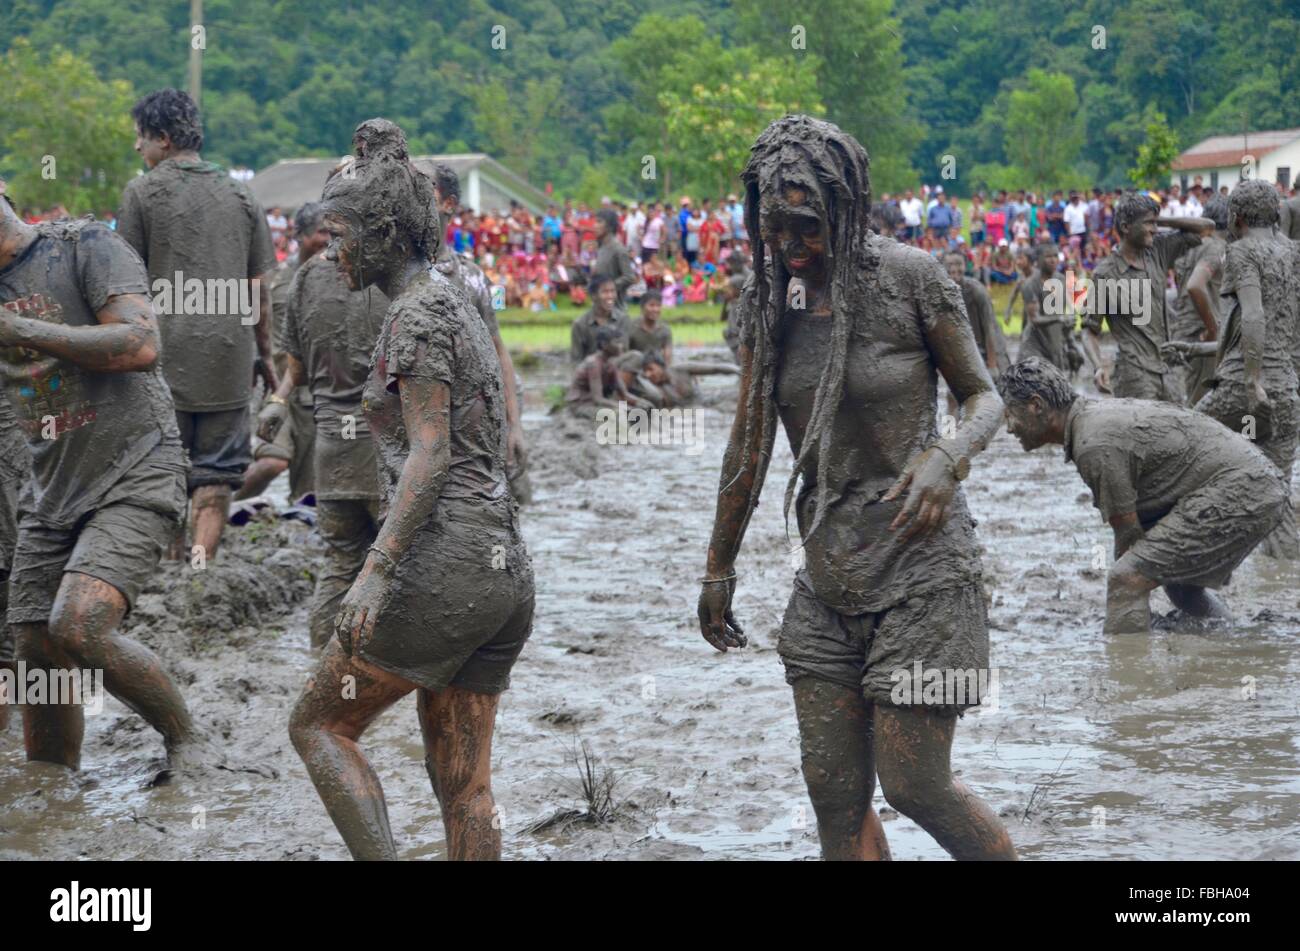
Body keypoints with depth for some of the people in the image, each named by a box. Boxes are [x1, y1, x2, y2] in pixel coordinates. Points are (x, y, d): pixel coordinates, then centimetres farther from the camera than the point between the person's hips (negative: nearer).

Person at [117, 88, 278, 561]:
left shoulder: (142, 192, -1)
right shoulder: (240, 196, 10)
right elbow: (259, 286, 12)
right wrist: (264, 354, 20)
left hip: (166, 349, -2)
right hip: (230, 351, 3)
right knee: (217, 472, 4)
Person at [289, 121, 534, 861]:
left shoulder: (416, 314, -8)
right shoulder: (463, 310, 20)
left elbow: (429, 455, -17)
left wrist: (376, 571, -22)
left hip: (443, 564, -9)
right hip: (505, 562, 9)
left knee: (319, 724, 4)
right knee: (463, 781, 9)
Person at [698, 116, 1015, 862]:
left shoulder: (908, 277, -10)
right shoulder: (770, 303, 4)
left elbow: (984, 397, -2)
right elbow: (750, 445, 13)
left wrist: (945, 459, -24)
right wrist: (720, 567, 19)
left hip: (919, 566, -5)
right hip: (830, 574, 5)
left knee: (914, 786, -4)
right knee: (834, 792, 3)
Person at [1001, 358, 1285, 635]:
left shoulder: (1095, 446, -17)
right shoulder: (1099, 414, 14)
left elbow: (1128, 532, -11)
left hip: (1237, 494, -11)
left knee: (1126, 580, -17)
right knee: (1180, 582, 32)